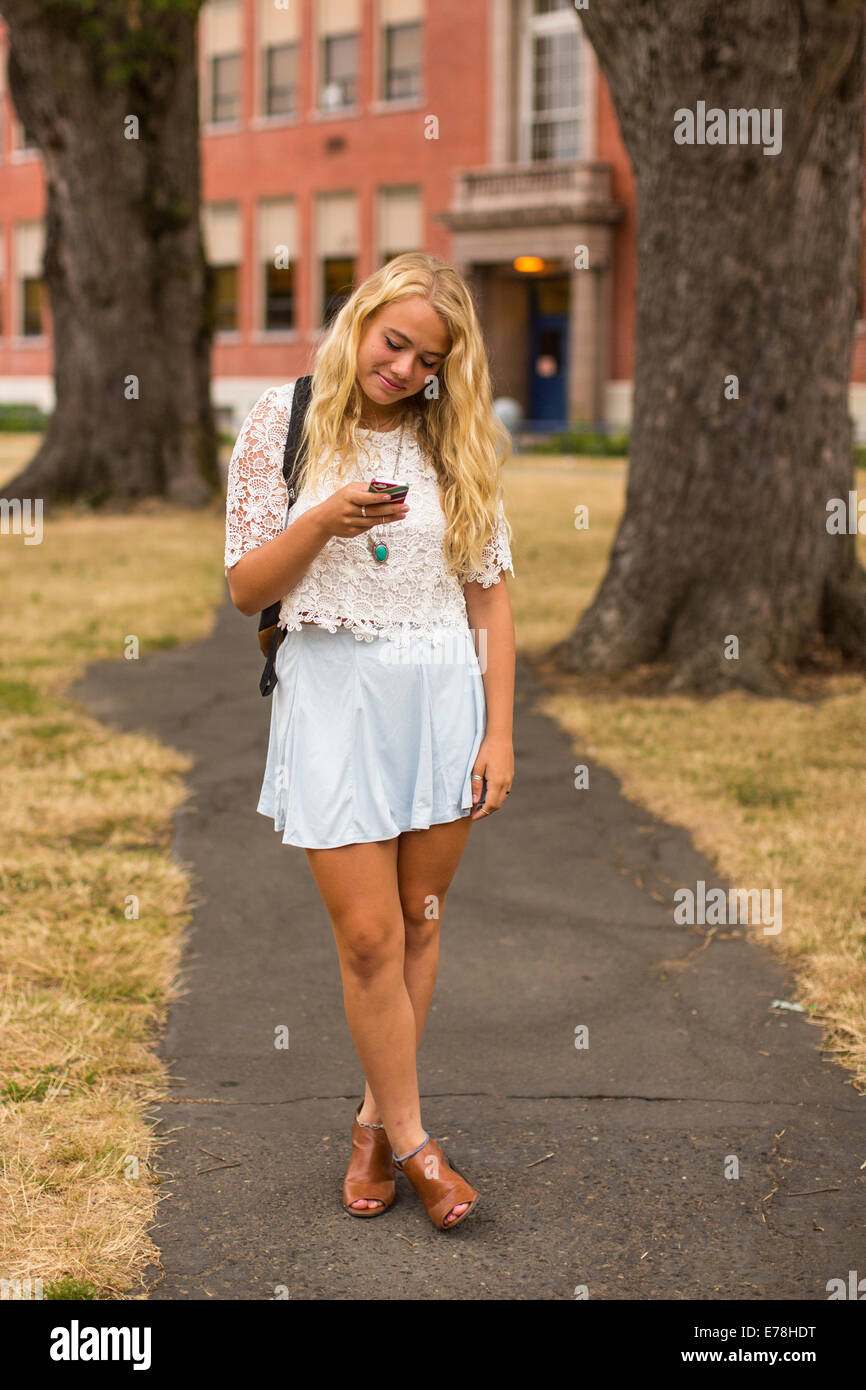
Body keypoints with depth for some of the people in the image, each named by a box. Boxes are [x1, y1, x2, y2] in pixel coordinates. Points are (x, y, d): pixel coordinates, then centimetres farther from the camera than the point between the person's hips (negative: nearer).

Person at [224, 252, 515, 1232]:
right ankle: (412, 1141, 13)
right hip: (332, 696, -2)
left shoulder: (457, 446, 6)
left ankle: (375, 1117, 25)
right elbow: (245, 589, -1)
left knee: (419, 922, 8)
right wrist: (322, 522, -19)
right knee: (368, 934, -4)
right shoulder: (283, 423, 0)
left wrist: (499, 732, 0)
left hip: (444, 695, 3)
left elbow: (490, 598, 6)